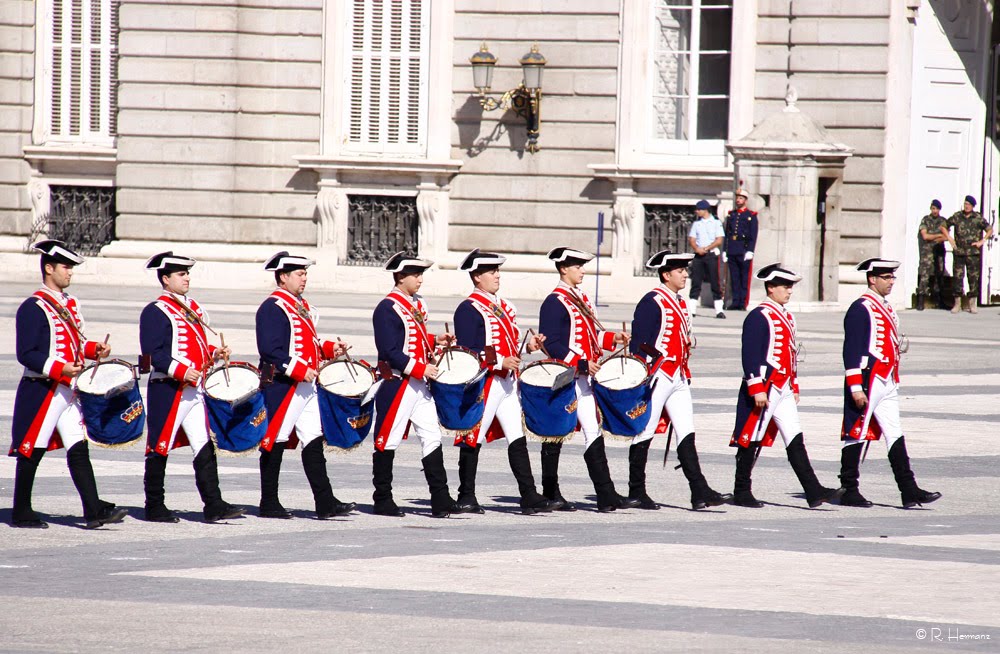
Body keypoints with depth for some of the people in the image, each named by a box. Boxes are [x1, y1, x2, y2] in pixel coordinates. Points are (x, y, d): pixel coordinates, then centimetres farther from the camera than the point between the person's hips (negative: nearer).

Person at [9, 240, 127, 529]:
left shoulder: (70, 304, 14)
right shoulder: (33, 308, -13)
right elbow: (26, 354, -17)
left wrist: (94, 349, 4)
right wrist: (59, 369, -26)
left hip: (67, 391, 8)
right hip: (41, 392, -8)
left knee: (79, 448, 0)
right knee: (31, 452, 1)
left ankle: (94, 510, -6)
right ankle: (21, 514, 11)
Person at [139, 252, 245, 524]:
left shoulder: (193, 309, 17)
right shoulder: (156, 312, -10)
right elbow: (152, 353, -17)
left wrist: (215, 354, 6)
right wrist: (181, 372, -25)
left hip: (193, 390, 8)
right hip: (167, 390, -8)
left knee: (205, 449, 1)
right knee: (160, 449, 1)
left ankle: (214, 505, -1)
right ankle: (155, 508, 9)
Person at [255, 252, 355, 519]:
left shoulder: (301, 305, 17)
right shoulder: (273, 308, -13)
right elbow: (270, 350, -21)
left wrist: (330, 348, 9)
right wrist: (300, 371, -24)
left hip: (305, 386, 9)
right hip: (283, 387, -9)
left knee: (314, 442, 5)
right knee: (275, 443, -1)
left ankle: (325, 503, 2)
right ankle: (269, 505, 6)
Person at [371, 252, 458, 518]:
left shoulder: (416, 304, 14)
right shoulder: (388, 309, -14)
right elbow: (389, 351, -20)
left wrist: (435, 341, 7)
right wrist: (420, 369, -21)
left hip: (419, 384, 9)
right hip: (397, 384, -9)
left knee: (432, 438, 4)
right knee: (388, 442, 1)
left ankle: (441, 501, 3)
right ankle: (383, 501, 9)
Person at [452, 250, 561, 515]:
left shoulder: (503, 307, 17)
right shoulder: (469, 309, -10)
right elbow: (467, 351, -16)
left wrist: (528, 344, 3)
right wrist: (500, 362, -21)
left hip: (507, 382, 8)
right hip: (483, 384, -8)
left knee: (517, 440, 4)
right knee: (473, 441, 0)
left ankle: (530, 497, 2)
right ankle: (466, 497, 8)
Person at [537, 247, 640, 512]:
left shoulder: (581, 299, 17)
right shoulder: (555, 303, -12)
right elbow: (551, 344, -18)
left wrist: (613, 338, 6)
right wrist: (582, 364, -24)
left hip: (583, 378, 9)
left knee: (593, 432, 4)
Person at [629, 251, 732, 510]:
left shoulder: (680, 303, 16)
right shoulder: (652, 302, -11)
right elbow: (639, 343, -14)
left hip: (678, 379, 8)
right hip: (657, 378, -8)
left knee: (687, 434, 1)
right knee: (644, 435, 0)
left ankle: (700, 493, -5)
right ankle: (636, 493, 7)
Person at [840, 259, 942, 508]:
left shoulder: (887, 309, 17)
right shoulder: (861, 309, -11)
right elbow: (852, 350, -16)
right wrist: (856, 388, -20)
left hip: (887, 384, 9)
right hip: (868, 382, -9)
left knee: (895, 435, 3)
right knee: (856, 435, 0)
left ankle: (910, 491, -2)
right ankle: (849, 492, 6)